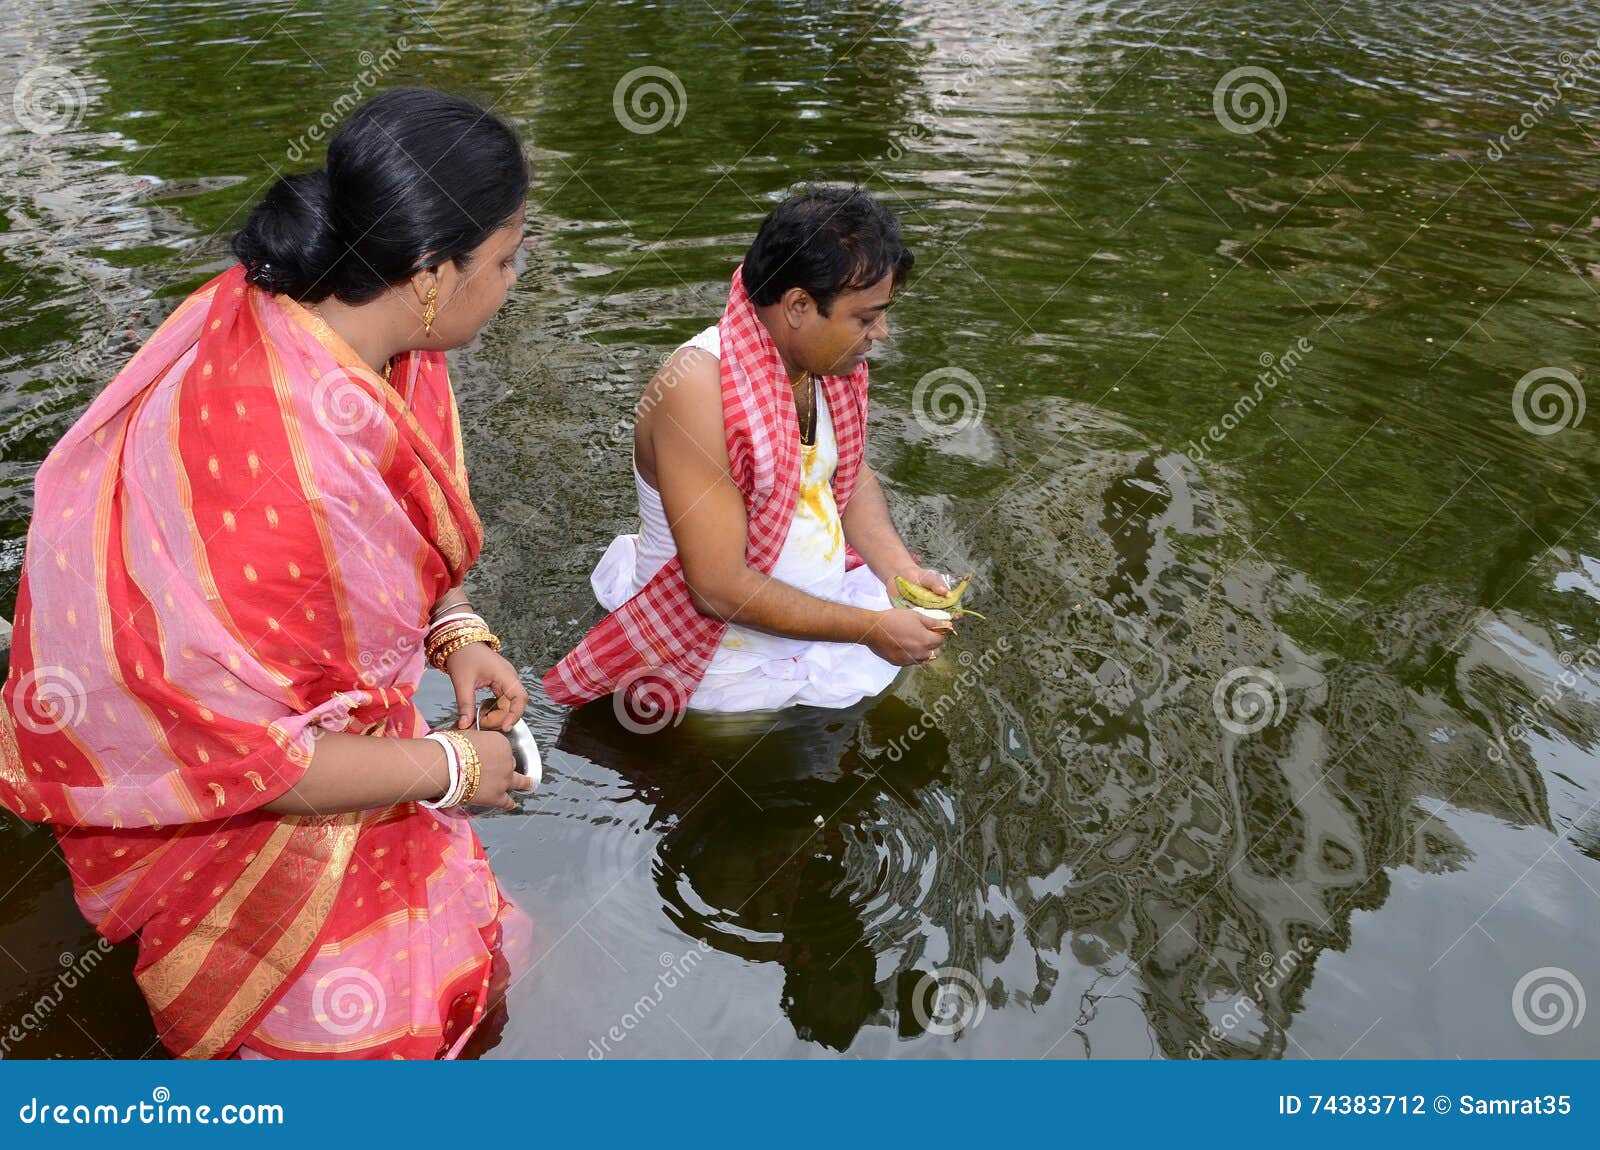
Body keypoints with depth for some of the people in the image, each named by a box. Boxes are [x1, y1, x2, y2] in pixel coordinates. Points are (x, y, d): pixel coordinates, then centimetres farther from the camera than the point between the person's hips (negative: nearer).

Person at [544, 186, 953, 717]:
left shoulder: (830, 356, -5)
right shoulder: (697, 389, -30)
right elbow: (719, 589, -30)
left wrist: (900, 567, -7)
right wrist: (869, 629, -25)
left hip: (827, 603, 7)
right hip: (732, 655, -7)